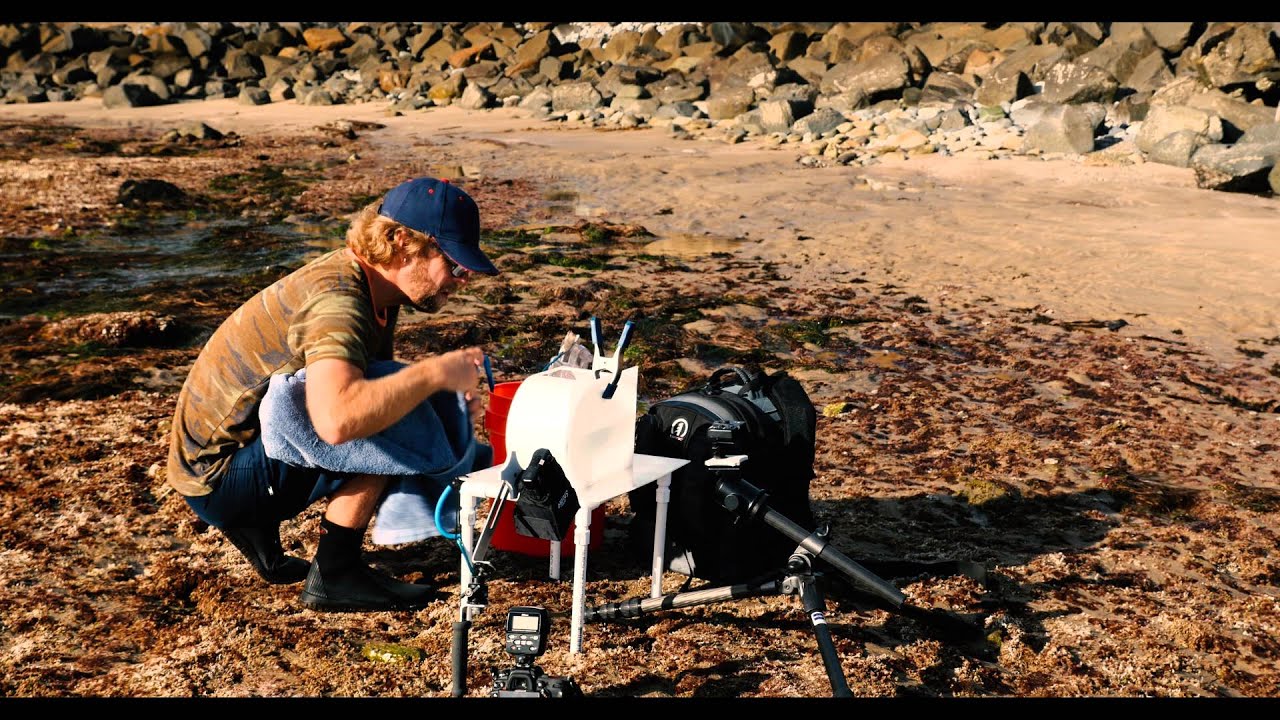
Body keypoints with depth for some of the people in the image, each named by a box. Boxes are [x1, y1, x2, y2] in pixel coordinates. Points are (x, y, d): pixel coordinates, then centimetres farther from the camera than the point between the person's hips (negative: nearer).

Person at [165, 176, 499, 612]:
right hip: (217, 475, -10)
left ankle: (255, 523, 11)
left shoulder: (372, 288, 4)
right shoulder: (337, 298, -26)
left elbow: (379, 388, 16)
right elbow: (338, 420, -44)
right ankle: (335, 575, -9)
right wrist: (435, 373, -31)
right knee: (386, 428, -23)